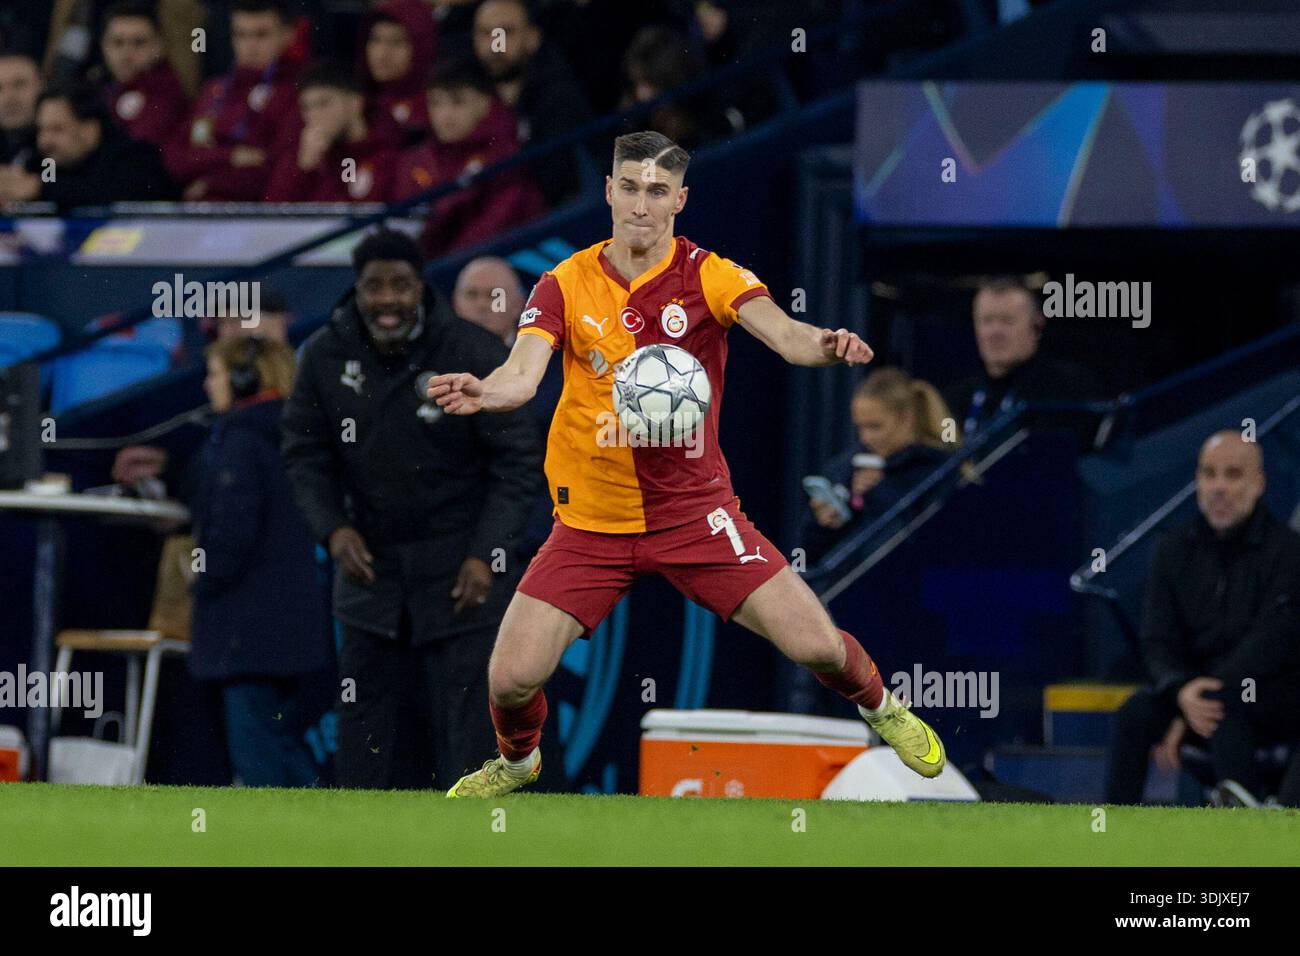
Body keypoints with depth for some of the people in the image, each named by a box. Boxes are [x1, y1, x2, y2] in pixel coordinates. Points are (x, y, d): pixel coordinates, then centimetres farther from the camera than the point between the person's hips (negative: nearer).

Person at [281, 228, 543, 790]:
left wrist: (487, 554, -17)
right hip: (371, 567, 4)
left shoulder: (474, 356, -14)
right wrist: (333, 528, -10)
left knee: (465, 721, -9)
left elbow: (520, 460, -10)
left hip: (460, 573, -4)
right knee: (366, 726, 6)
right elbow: (305, 453, 6)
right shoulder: (326, 355, -4)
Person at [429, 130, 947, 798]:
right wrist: (484, 391, -43)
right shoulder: (565, 286, -5)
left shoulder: (708, 276, -8)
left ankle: (879, 707, 27)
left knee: (816, 645, -10)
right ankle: (516, 760, 28)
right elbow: (523, 375, -19)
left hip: (695, 511, -1)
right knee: (512, 678, -9)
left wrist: (822, 345, -48)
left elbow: (781, 333, -24)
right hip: (591, 522, 1)